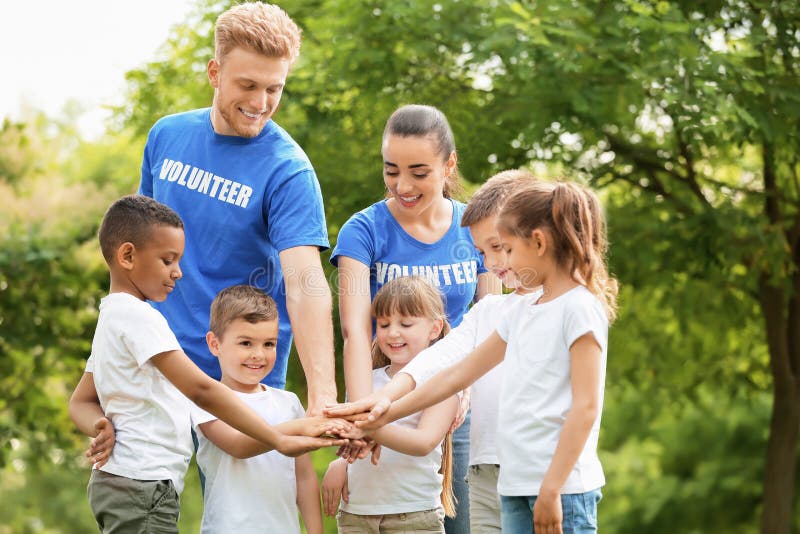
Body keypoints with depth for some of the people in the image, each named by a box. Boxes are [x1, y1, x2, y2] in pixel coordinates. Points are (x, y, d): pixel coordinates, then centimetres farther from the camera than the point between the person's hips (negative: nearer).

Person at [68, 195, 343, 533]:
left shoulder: (112, 316, 17)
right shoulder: (137, 315, -15)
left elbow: (81, 402, 19)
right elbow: (200, 389, -23)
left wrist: (102, 428, -5)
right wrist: (278, 441, -22)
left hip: (116, 481, 10)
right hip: (143, 485, -10)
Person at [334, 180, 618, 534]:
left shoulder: (580, 308, -8)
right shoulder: (522, 311, 16)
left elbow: (586, 406, -14)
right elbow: (461, 372, 22)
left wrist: (551, 489, -17)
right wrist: (390, 413, 20)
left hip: (562, 483, -8)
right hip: (516, 484, 8)